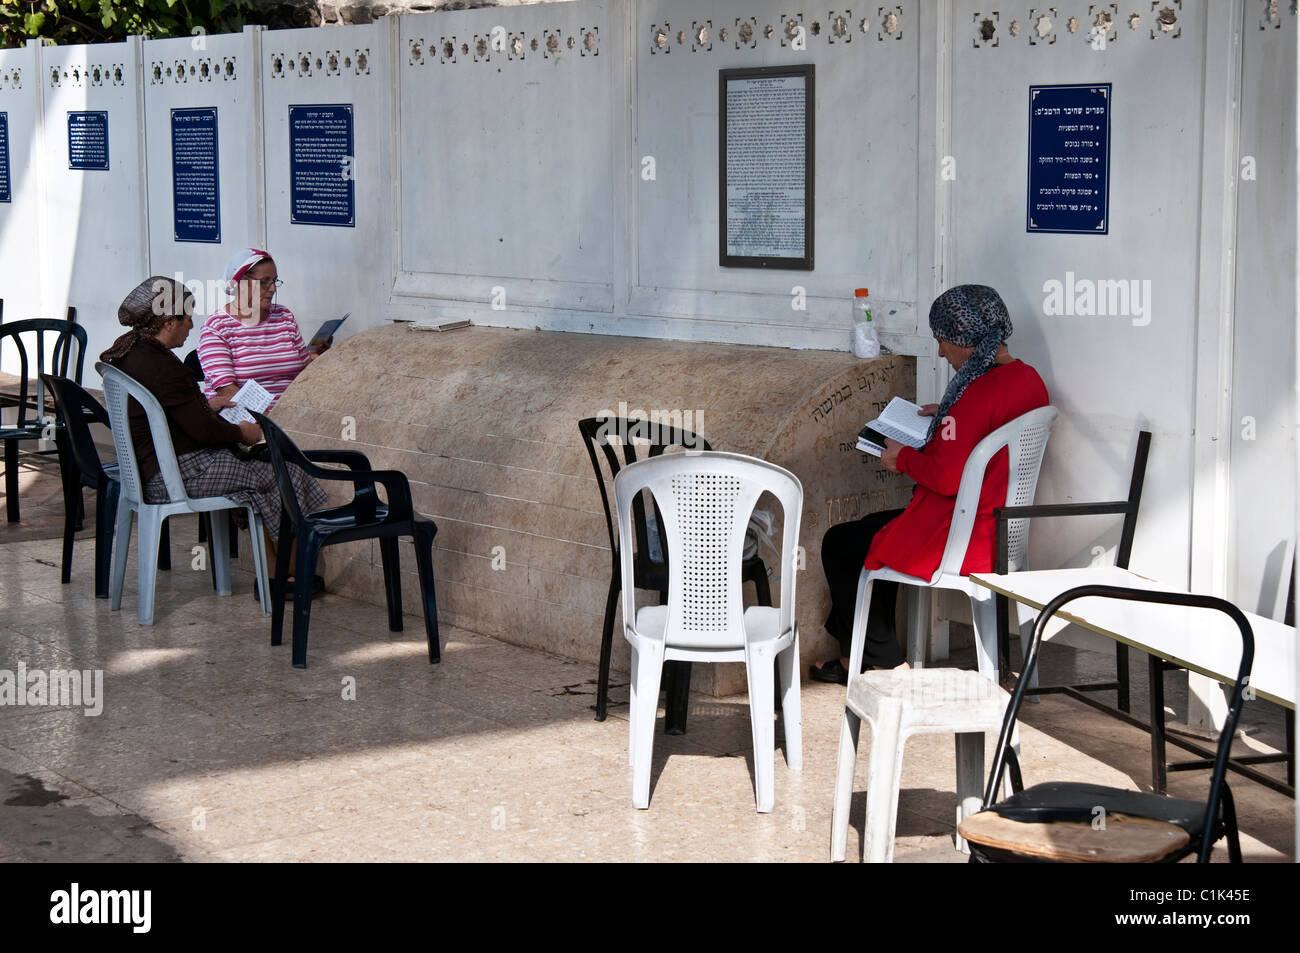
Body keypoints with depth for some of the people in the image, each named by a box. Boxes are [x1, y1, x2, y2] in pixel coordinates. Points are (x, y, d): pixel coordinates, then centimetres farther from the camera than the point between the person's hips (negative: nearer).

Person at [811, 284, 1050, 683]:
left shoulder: (981, 391, -26)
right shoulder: (1029, 380, 4)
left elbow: (947, 477, -27)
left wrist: (903, 458, -9)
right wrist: (948, 417, 16)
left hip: (958, 541, -10)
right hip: (995, 535, 10)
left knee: (839, 545, 10)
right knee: (872, 528, 29)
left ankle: (887, 664, 18)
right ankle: (855, 658, 34)